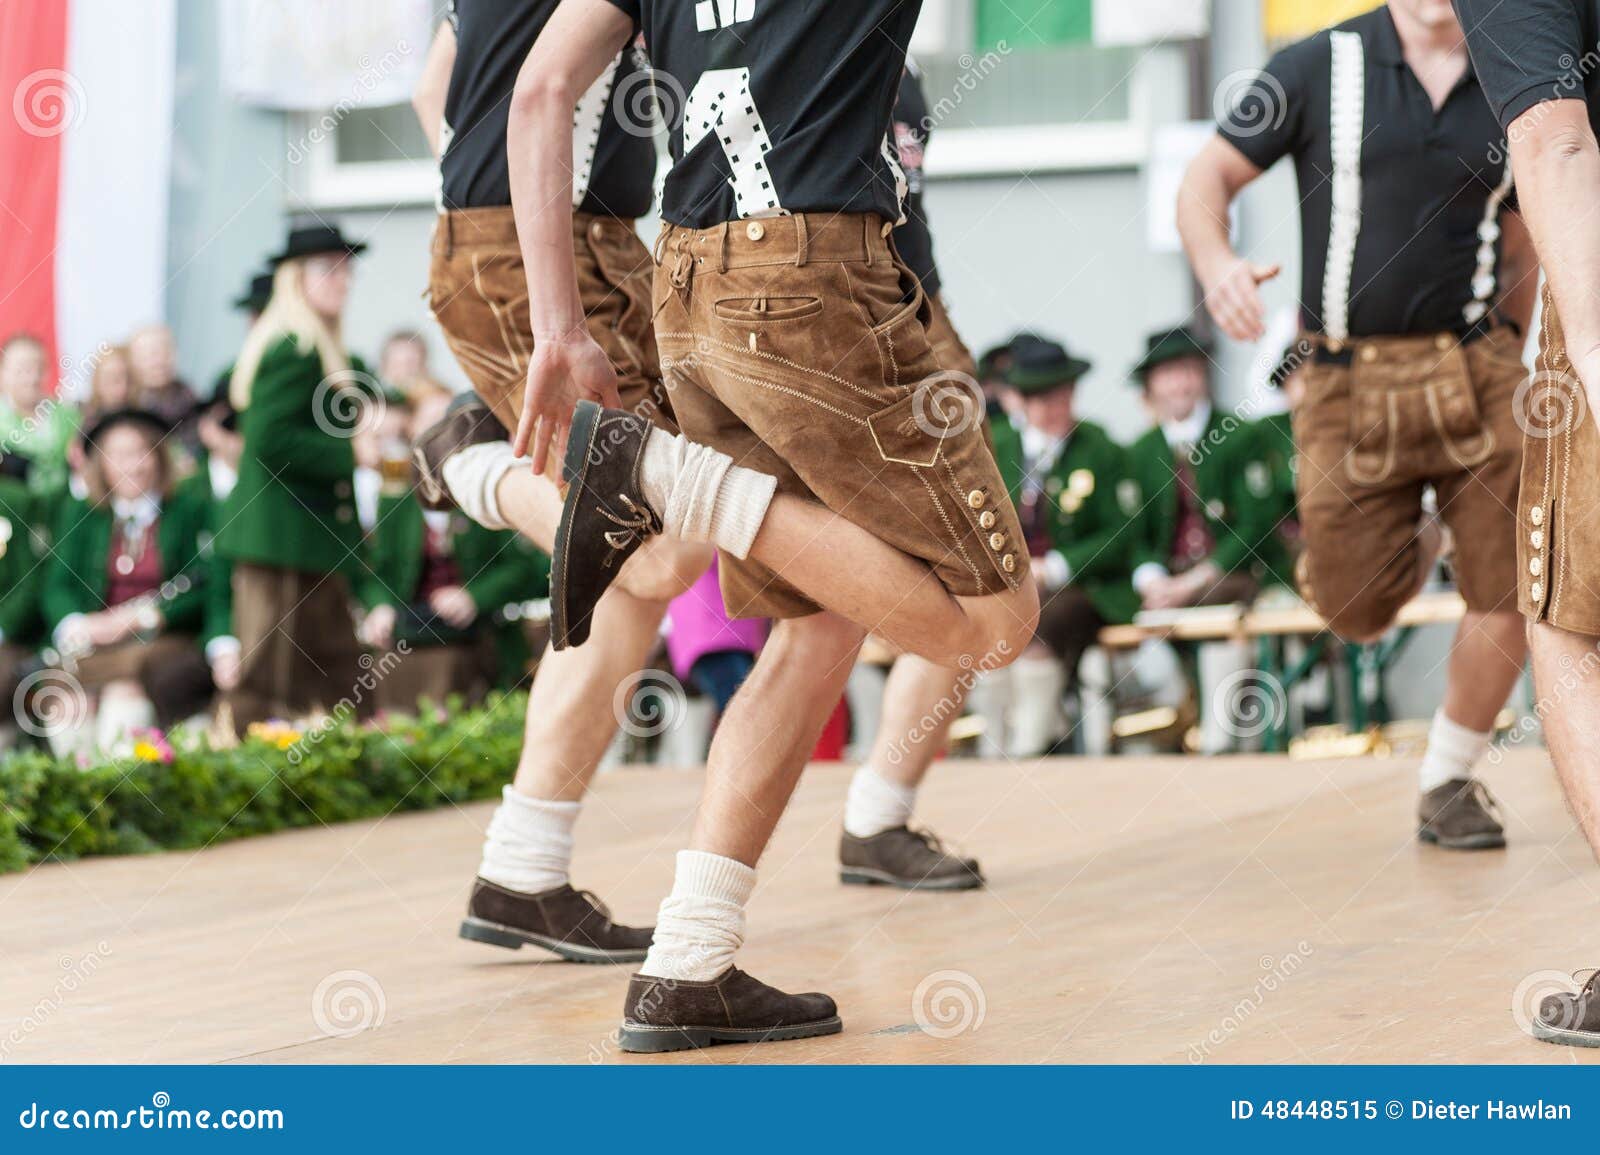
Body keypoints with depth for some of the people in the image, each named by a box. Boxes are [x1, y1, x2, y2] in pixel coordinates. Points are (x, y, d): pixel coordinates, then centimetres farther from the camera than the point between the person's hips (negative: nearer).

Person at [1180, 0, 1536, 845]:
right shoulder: (1321, 69, -2)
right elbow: (1207, 178, 0)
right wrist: (1215, 263, -20)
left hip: (1473, 371, 2)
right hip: (1348, 384, -2)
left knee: (1507, 592, -7)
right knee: (1356, 611, 3)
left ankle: (1447, 782, 17)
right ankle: (1416, 547, 41)